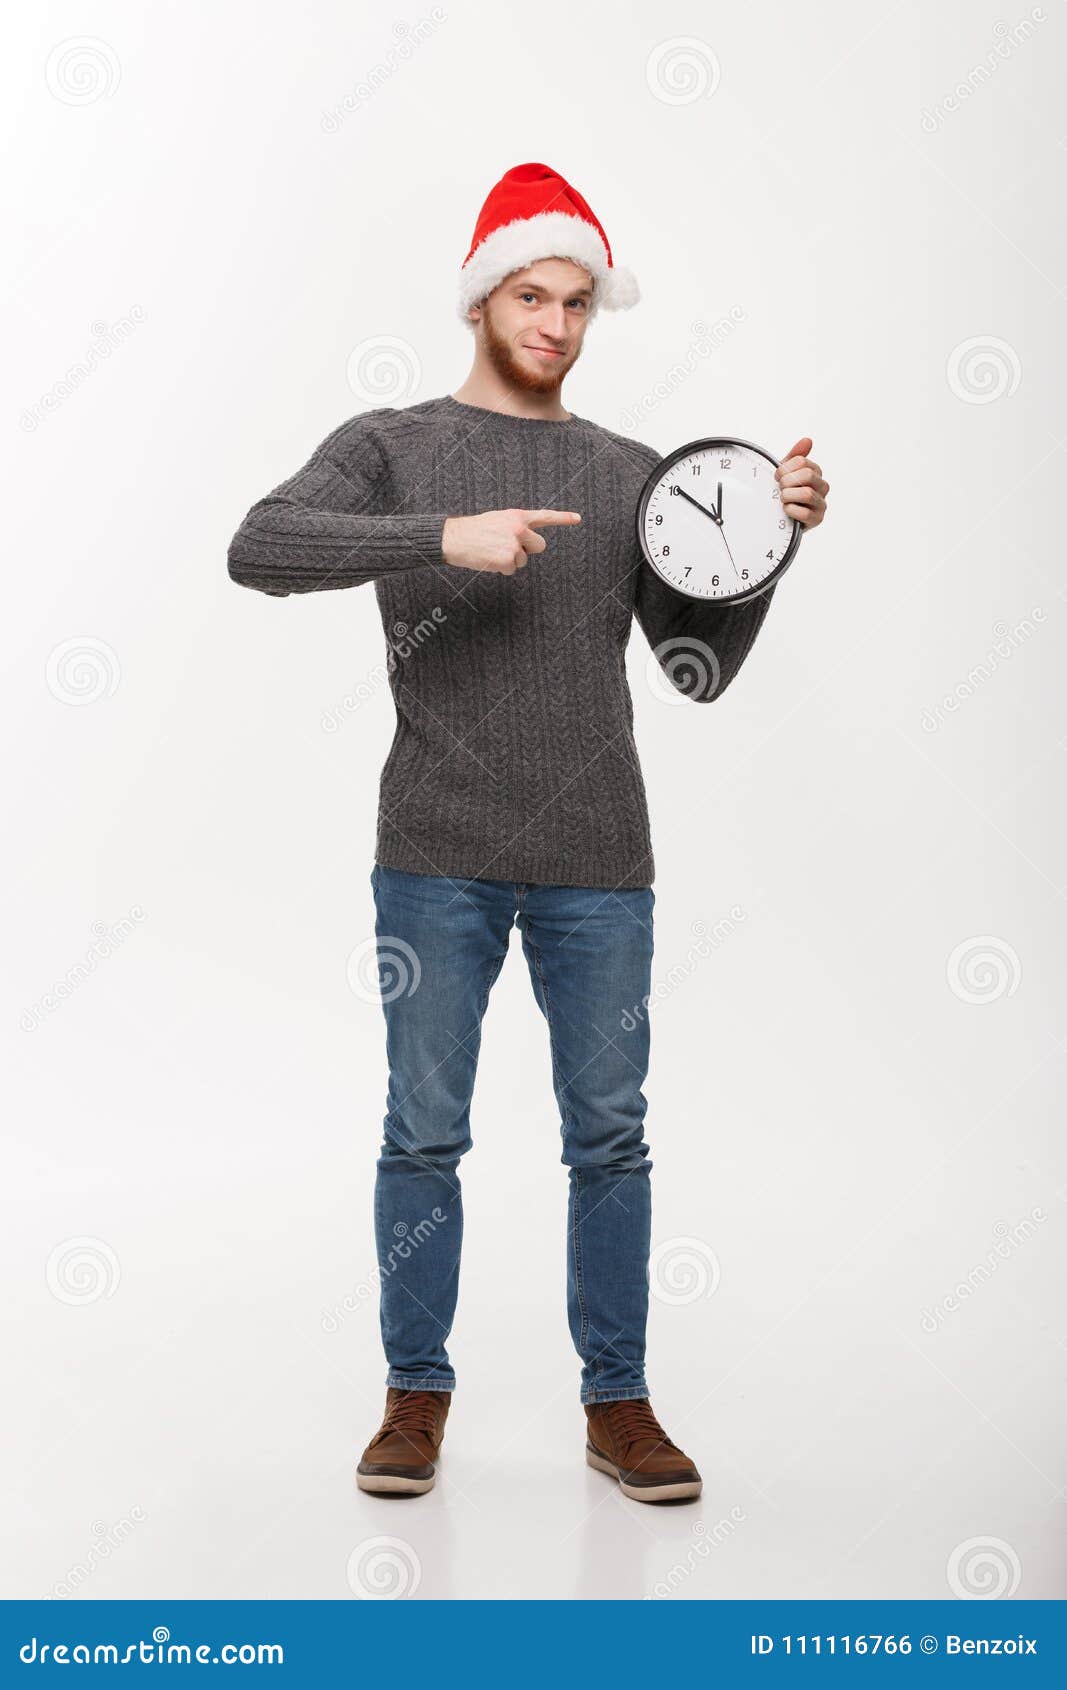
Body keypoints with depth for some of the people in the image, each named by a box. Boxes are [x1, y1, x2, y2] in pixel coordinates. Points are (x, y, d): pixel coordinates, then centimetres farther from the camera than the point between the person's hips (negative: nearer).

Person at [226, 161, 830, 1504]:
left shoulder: (629, 475, 13)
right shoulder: (391, 446, 6)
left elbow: (701, 667, 10)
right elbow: (258, 549, -12)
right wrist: (442, 538, -22)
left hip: (597, 863, 2)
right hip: (437, 857, -2)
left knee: (609, 1134, 6)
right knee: (425, 1130, 5)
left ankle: (618, 1404, 19)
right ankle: (417, 1396, 20)